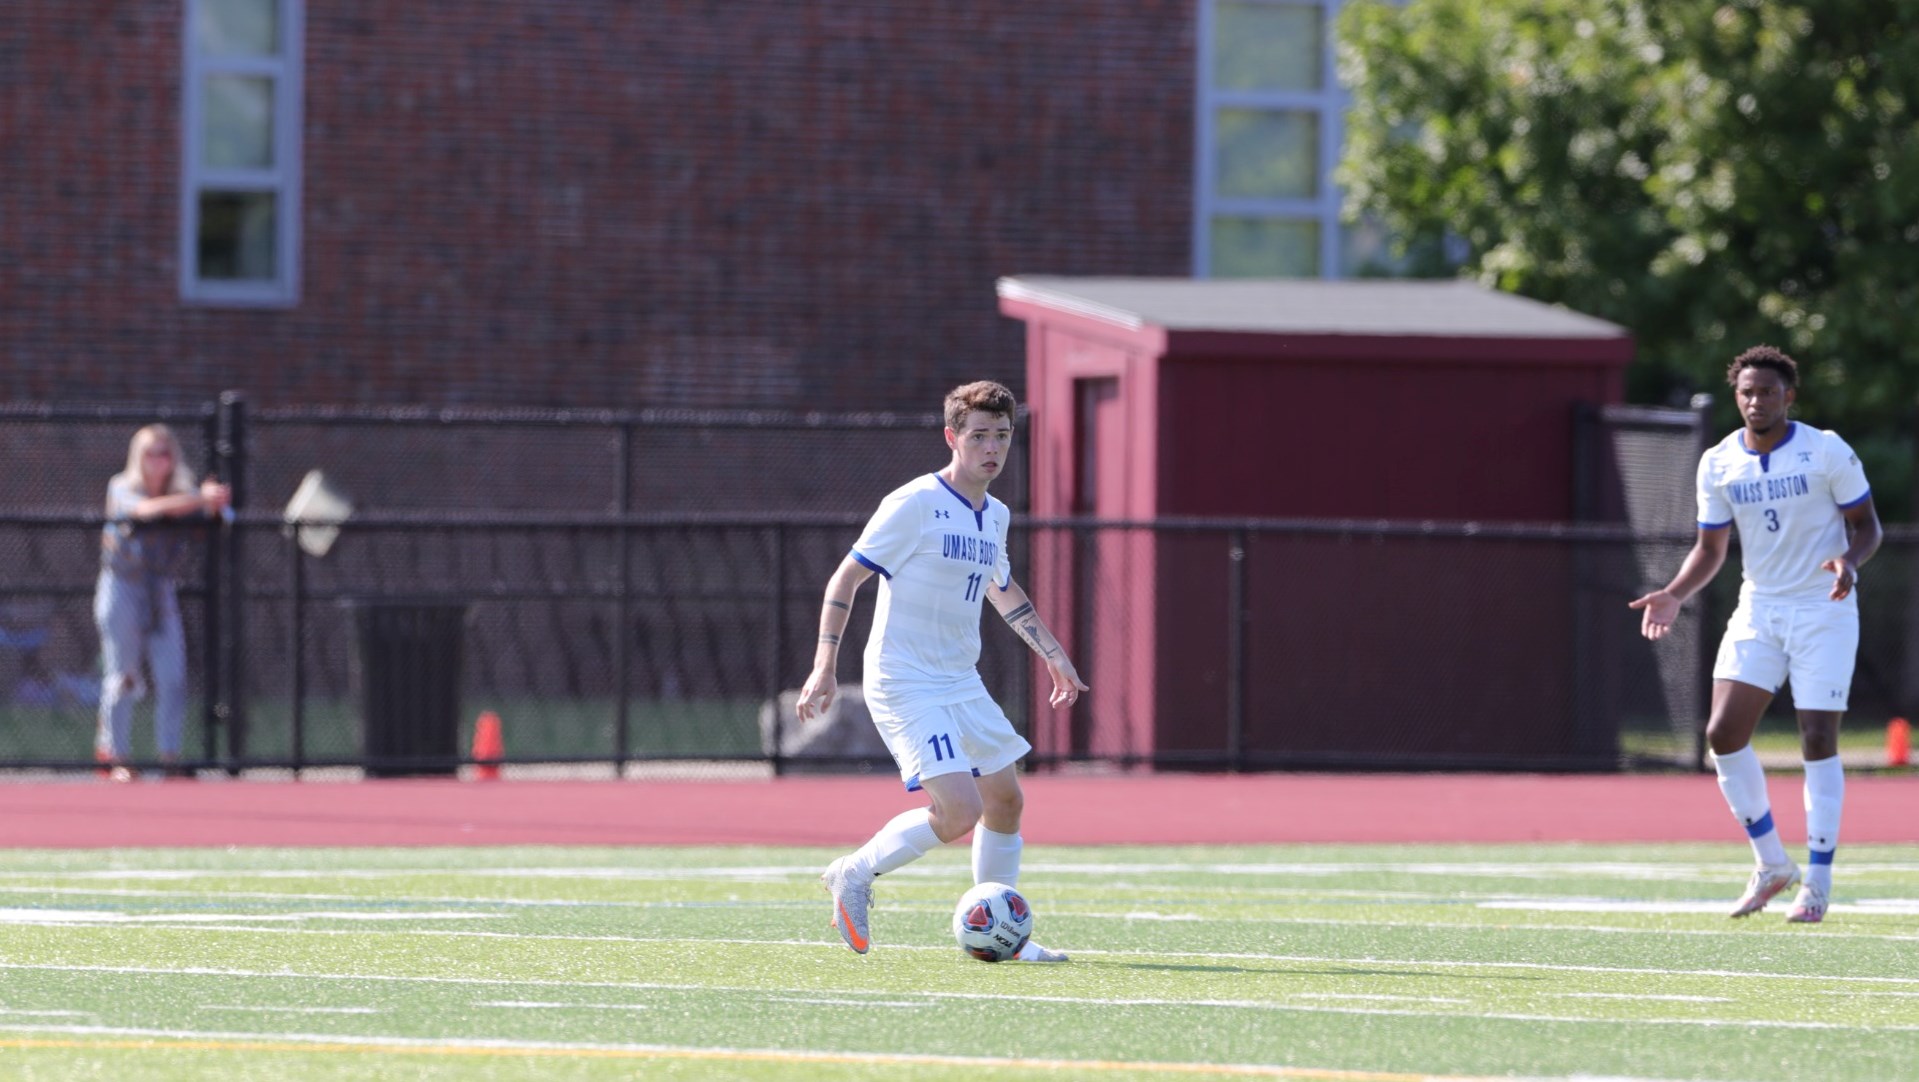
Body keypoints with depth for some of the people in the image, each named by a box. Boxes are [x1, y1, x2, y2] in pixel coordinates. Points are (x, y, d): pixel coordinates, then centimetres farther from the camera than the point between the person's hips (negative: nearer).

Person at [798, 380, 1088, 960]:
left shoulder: (995, 516, 10)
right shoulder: (914, 505, -14)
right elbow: (846, 576, -12)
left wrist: (1053, 654, 29)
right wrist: (825, 665, -19)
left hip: (962, 686, 8)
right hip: (906, 687, -8)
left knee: (1006, 800, 10)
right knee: (960, 810, -18)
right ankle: (855, 875, 3)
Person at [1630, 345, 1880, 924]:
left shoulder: (1827, 451, -10)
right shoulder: (1719, 464, 1)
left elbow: (1866, 524, -5)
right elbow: (1710, 548, 9)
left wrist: (1849, 561, -27)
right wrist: (1674, 595, -8)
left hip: (1824, 611, -4)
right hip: (1758, 610, 4)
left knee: (1818, 740, -7)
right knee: (1723, 732, -8)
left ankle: (1817, 881, 3)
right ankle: (1771, 864, 8)